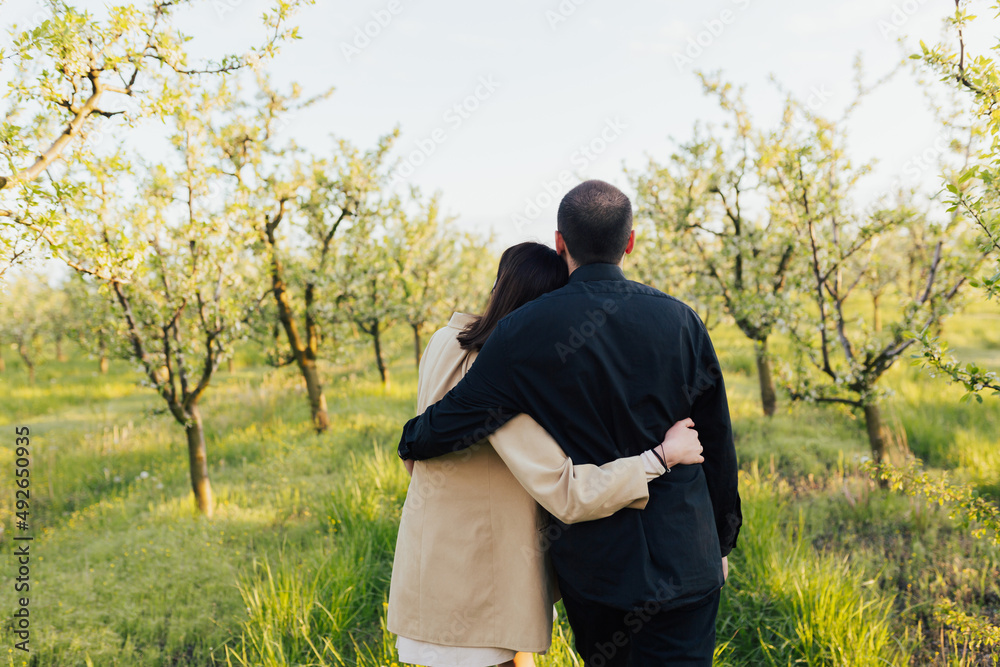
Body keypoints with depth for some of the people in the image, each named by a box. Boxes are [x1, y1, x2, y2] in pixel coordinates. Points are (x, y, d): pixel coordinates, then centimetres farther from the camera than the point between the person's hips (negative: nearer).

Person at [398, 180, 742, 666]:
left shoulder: (526, 332, -12)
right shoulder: (680, 322, -4)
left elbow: (453, 421, -9)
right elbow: (717, 447, 3)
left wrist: (411, 443, 15)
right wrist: (722, 541, 16)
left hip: (594, 566, 0)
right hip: (683, 559, 1)